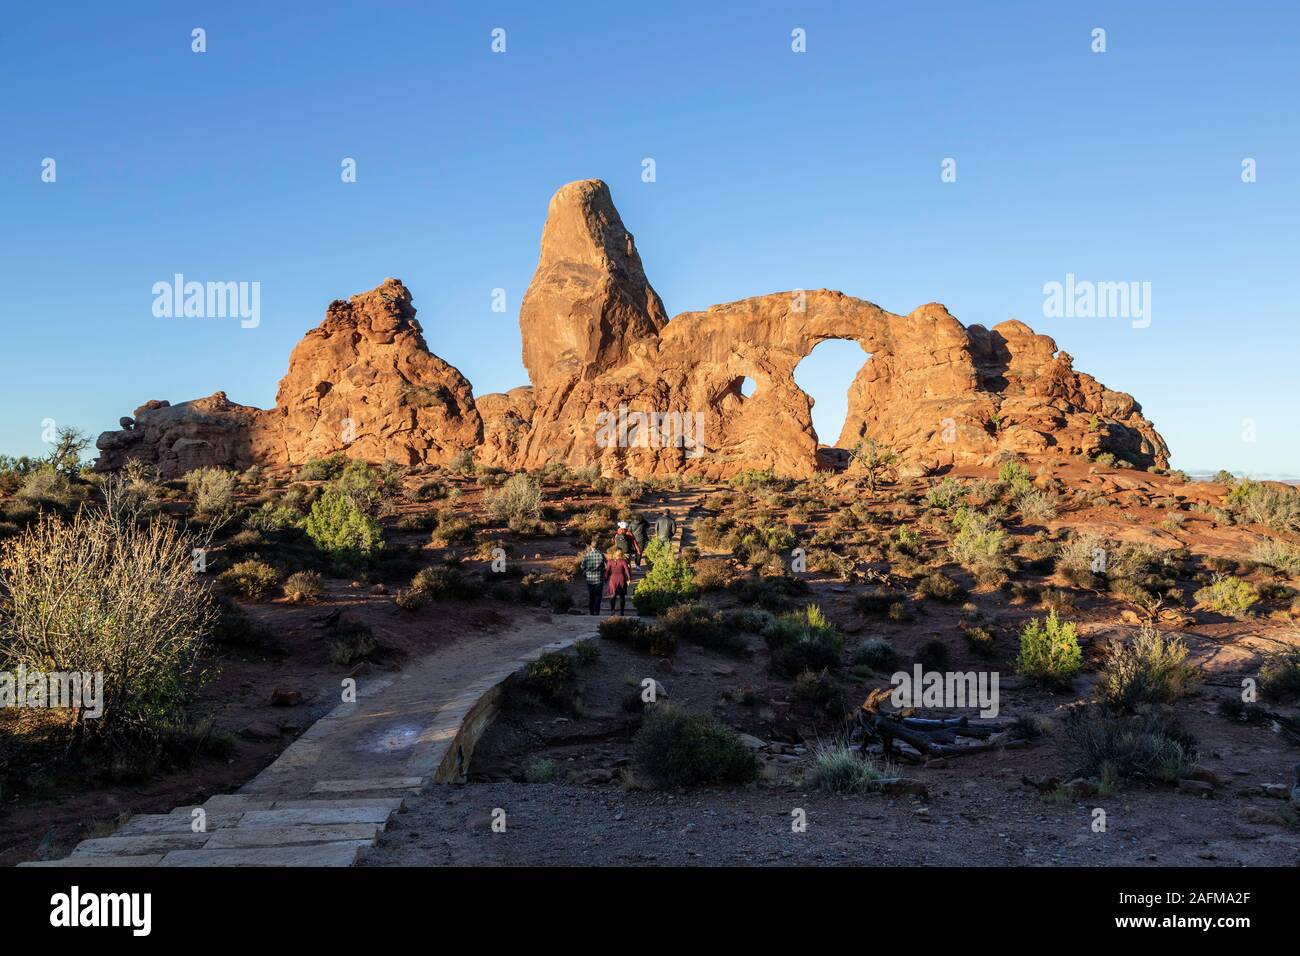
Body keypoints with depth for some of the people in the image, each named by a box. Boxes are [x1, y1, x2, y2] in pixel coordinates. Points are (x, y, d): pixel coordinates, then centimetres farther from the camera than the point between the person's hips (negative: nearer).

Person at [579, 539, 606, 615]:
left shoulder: (586, 555, -7)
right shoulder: (601, 555, -12)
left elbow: (582, 567, 0)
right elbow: (605, 567, -9)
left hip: (589, 578, 2)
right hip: (599, 578, -2)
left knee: (590, 596, 13)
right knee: (597, 595, 6)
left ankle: (591, 612, 17)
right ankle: (596, 611, 1)